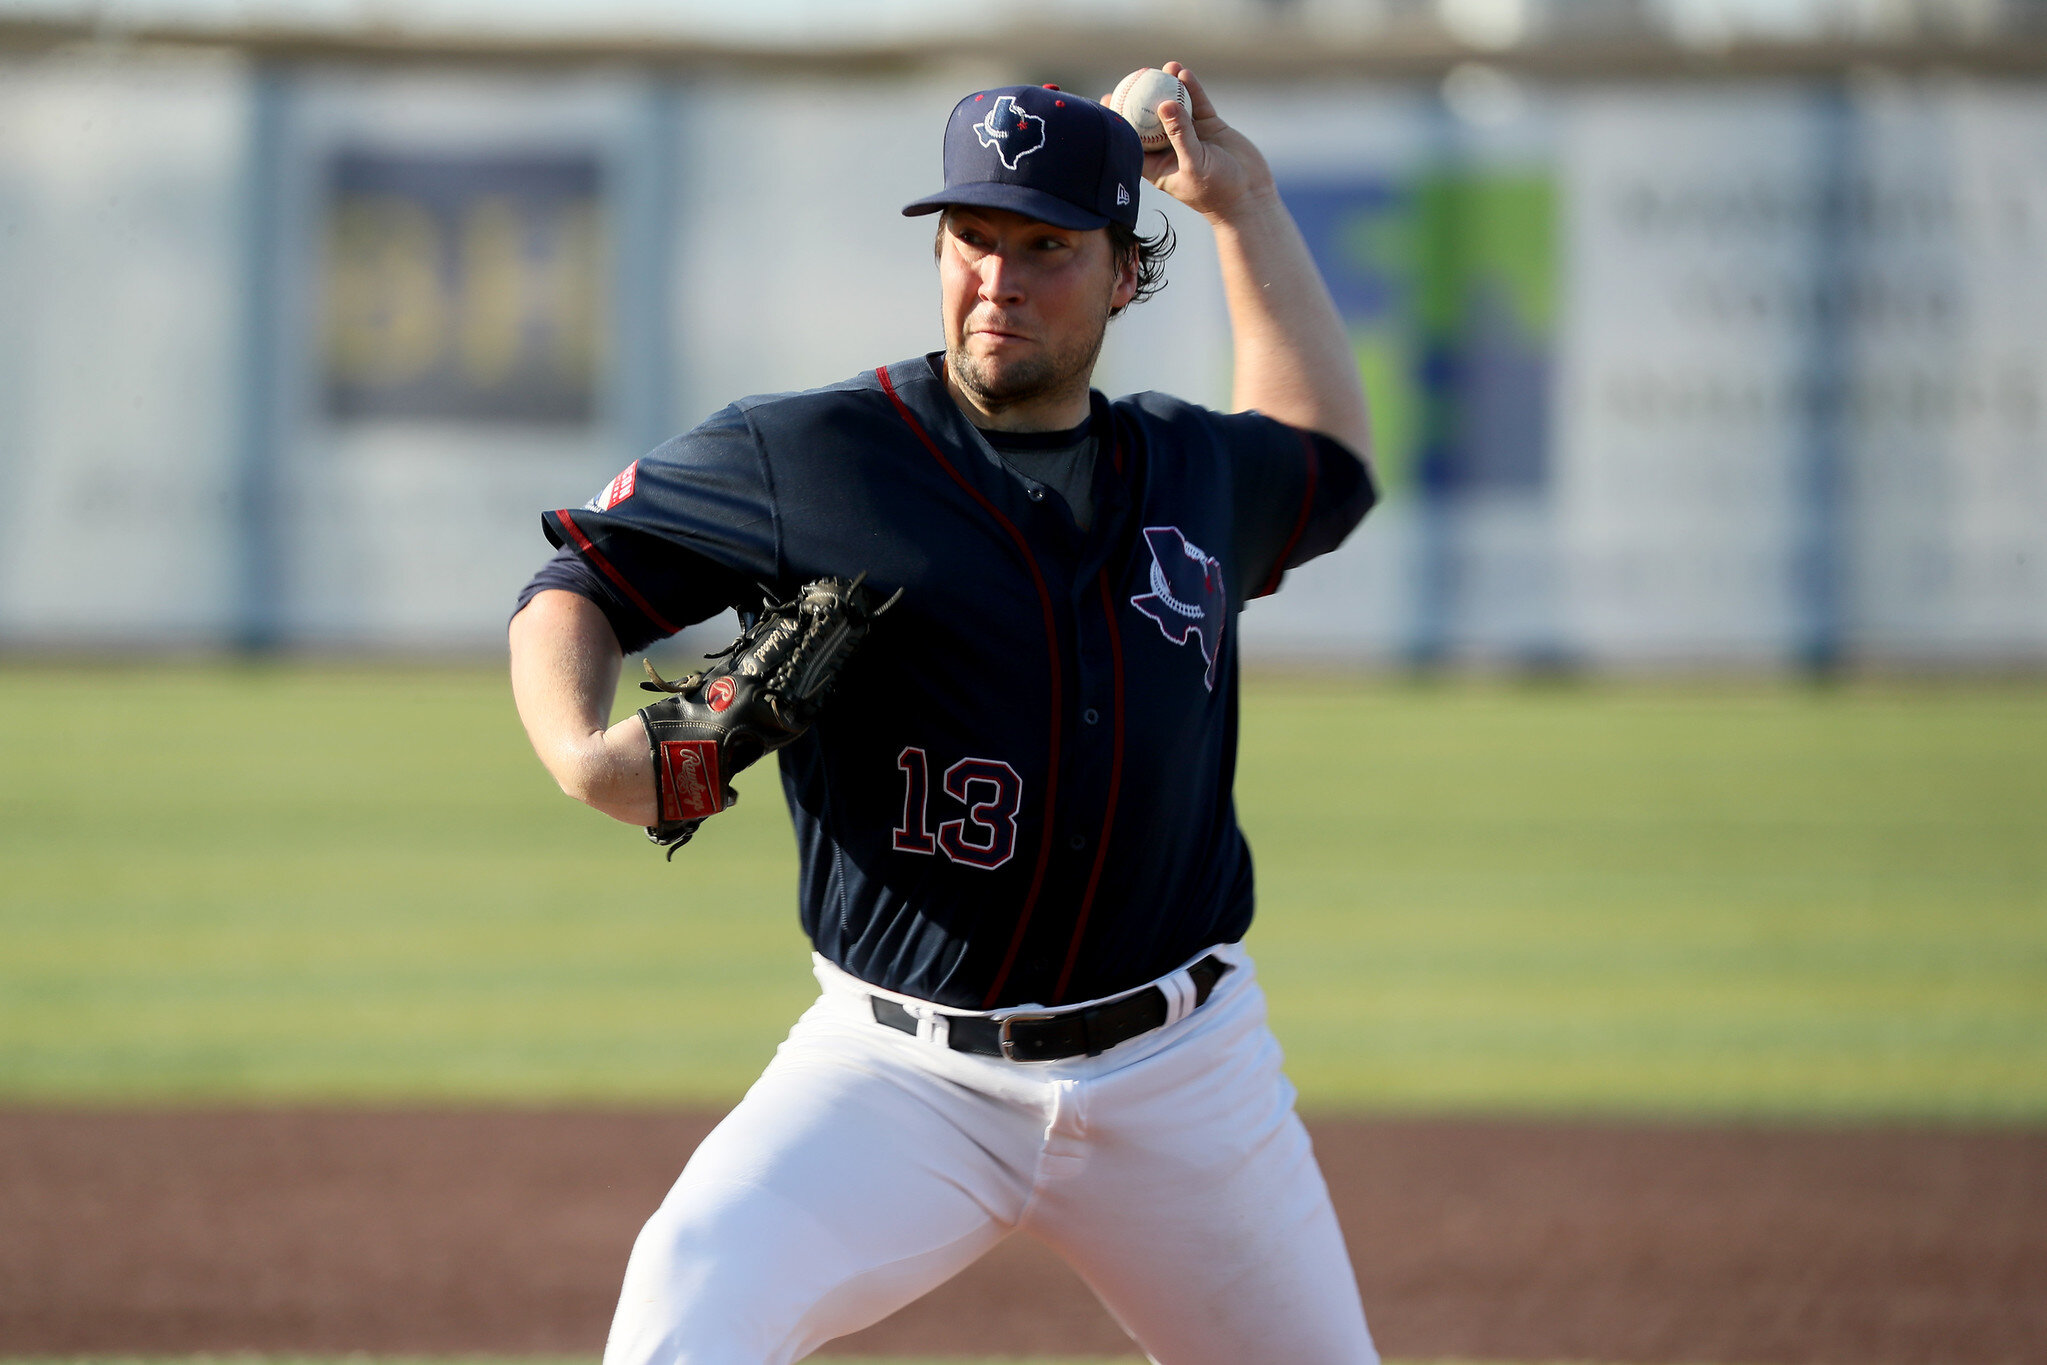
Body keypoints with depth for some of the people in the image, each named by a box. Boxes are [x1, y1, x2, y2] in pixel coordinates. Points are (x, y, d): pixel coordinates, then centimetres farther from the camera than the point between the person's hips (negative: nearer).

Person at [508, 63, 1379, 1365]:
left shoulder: (1192, 470, 10)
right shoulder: (808, 459, -3)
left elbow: (1328, 461, 34)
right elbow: (577, 586, 1)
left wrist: (1246, 206, 28)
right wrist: (583, 754, -21)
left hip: (1183, 1078, 4)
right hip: (903, 1079, -4)